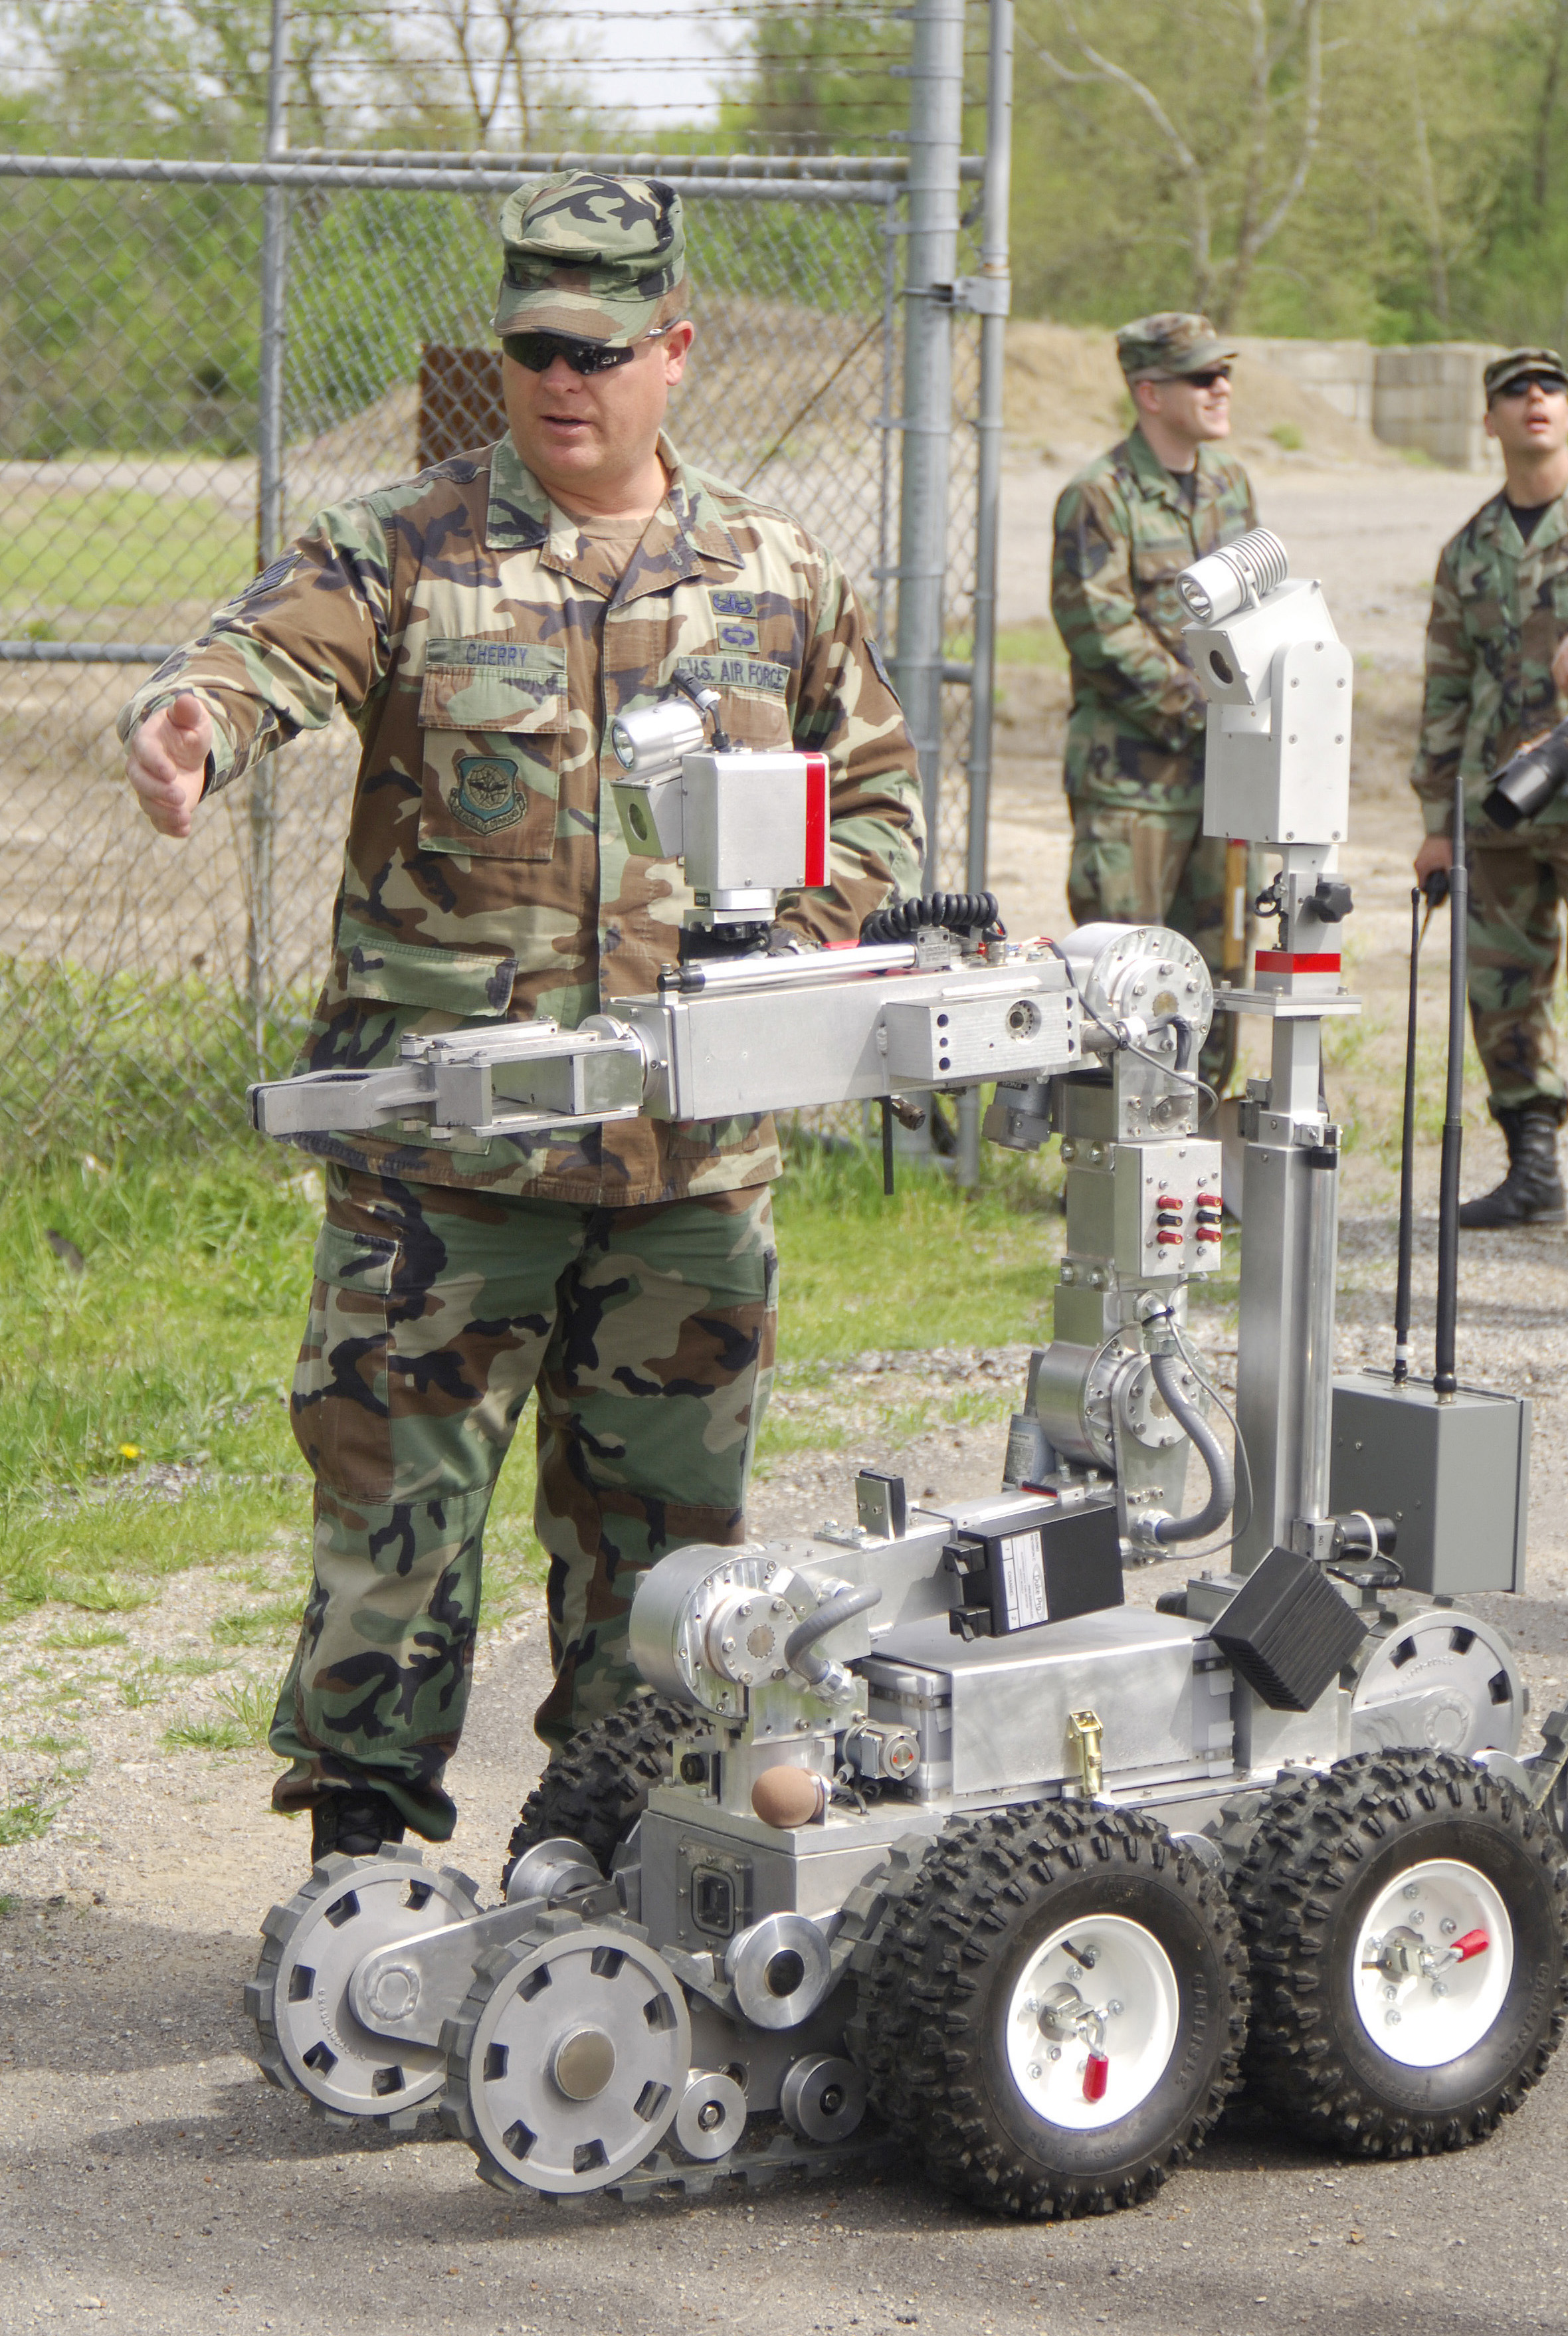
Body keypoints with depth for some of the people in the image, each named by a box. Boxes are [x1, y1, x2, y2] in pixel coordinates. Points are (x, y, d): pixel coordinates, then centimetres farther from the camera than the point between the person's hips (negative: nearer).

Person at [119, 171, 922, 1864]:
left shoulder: (778, 578, 9)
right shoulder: (402, 552, 0)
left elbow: (878, 793, 18)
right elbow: (266, 651, -18)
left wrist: (793, 948, 0)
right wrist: (191, 727, -42)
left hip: (693, 1144, 3)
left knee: (657, 1499, 11)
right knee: (394, 1485, -2)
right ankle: (361, 1823, 9)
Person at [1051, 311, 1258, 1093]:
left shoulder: (1230, 483, 13)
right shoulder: (1099, 497, -10)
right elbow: (1100, 631, -15)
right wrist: (1197, 709, -14)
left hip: (1223, 766, 7)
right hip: (1132, 770, -7)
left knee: (1214, 962, 9)